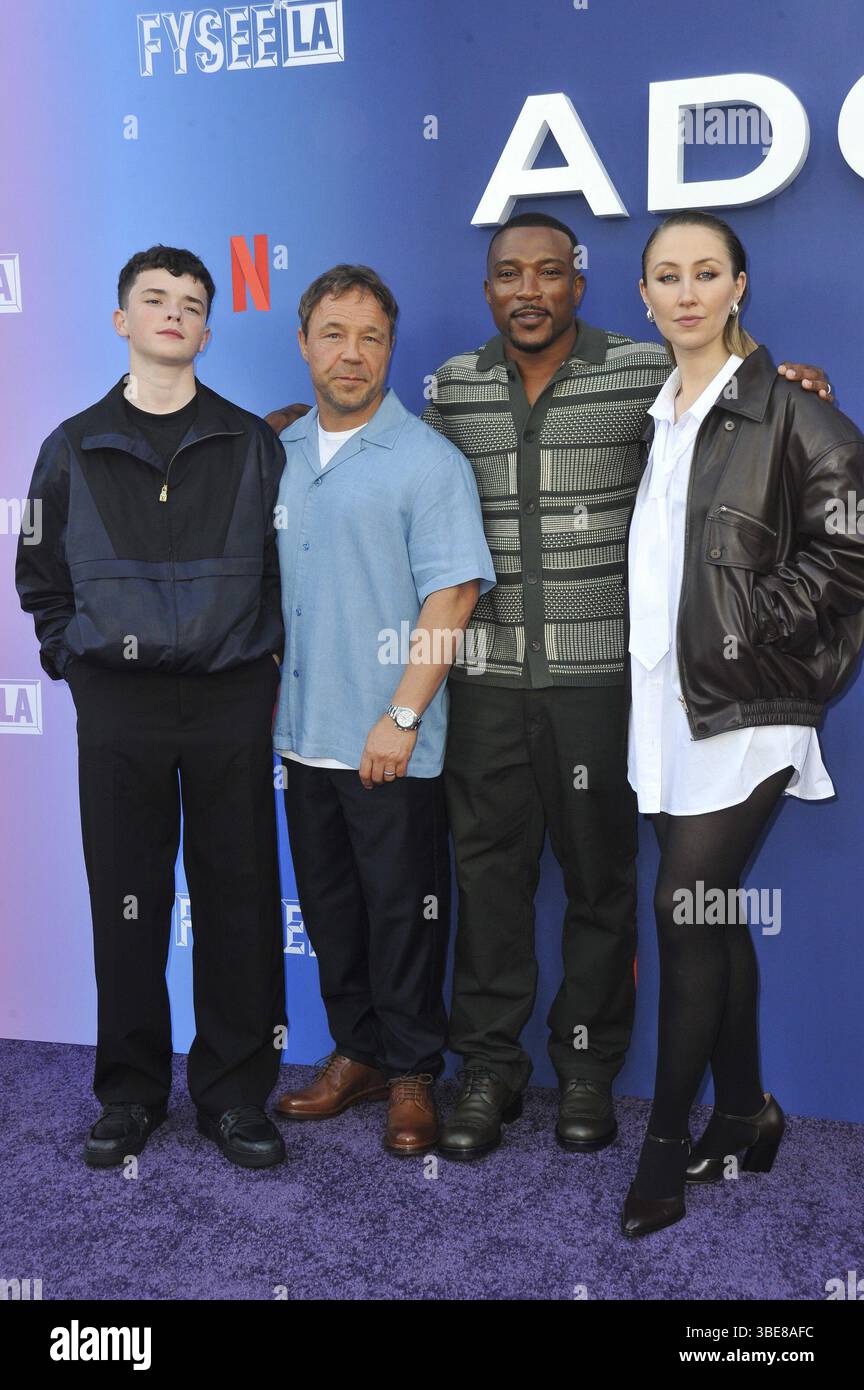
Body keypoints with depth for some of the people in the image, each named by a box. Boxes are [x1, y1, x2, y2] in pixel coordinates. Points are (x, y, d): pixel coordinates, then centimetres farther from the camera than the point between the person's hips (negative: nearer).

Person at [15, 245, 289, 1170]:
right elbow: (41, 578, 13)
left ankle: (233, 1093, 16)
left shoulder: (251, 444, 7)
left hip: (231, 702, 0)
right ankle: (130, 1092, 20)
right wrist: (78, 662, 4)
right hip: (116, 705, 1)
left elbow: (288, 568, 9)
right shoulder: (75, 447, 8)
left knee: (238, 900, 3)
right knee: (126, 903, 6)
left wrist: (267, 668, 1)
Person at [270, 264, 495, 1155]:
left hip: (393, 746, -6)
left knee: (403, 915, 4)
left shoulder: (428, 460, -9)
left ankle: (412, 1074, 21)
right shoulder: (281, 454, 11)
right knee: (329, 909, 15)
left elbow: (453, 594, -14)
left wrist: (401, 717, -18)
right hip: (304, 736, 6)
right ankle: (356, 1052, 32)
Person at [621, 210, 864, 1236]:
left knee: (685, 909, -9)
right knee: (711, 915, 13)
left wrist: (756, 628, -13)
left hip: (744, 706, -6)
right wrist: (644, 650, 10)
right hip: (664, 700, 7)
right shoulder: (653, 416, 14)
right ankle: (744, 1116, 28)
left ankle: (665, 1149, 5)